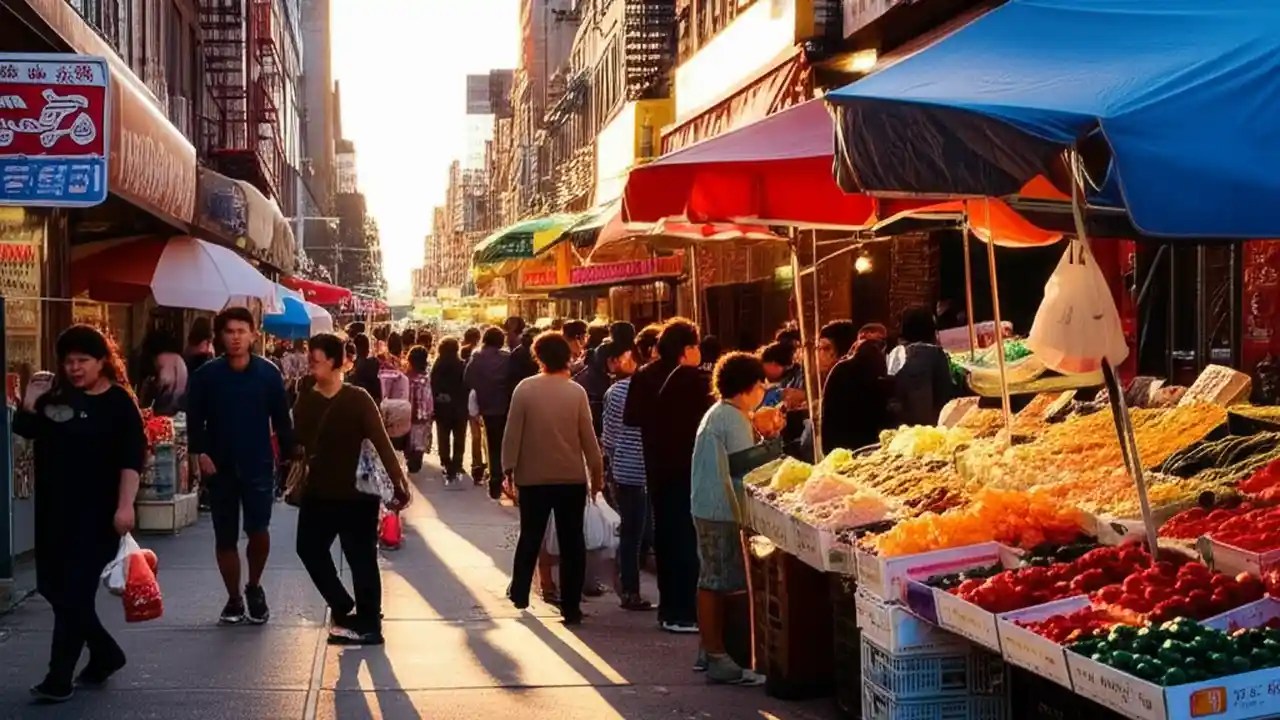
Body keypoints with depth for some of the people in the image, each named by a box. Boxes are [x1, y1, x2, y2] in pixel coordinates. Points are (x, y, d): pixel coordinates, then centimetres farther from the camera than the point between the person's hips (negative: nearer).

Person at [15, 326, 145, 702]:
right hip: (54, 510, 7)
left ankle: (59, 677, -3)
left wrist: (125, 505, -21)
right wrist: (30, 400, -3)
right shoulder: (57, 396, 8)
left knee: (75, 592, -6)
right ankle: (106, 653, 28)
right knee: (52, 586, 12)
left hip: (96, 513, -7)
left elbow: (131, 458, -12)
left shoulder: (119, 403, -7)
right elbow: (24, 429, 15)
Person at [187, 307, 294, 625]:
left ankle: (254, 588, 17)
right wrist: (200, 452, -7)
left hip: (259, 465, -1)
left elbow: (281, 419, 2)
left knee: (258, 531, -9)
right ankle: (234, 599, 22)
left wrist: (289, 455, -1)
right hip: (220, 467, 1)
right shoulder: (207, 375, -2)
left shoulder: (268, 373, -2)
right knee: (225, 538, 7)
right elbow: (194, 418, 3)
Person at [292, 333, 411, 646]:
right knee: (310, 549, 10)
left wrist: (399, 485, -15)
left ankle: (369, 625, 11)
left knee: (361, 560, 1)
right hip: (318, 494, 6)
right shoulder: (305, 402, 2)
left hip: (356, 494, -5)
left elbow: (382, 444, -13)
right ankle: (345, 609, 24)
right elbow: (298, 446, 5)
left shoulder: (357, 399, -11)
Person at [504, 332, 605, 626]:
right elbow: (588, 437, -3)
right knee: (572, 543, 5)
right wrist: (597, 473, 7)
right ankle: (571, 607, 4)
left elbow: (513, 433, -5)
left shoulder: (525, 389, -7)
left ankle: (519, 594, 27)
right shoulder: (576, 392, -6)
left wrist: (509, 468, 5)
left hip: (533, 477, 1)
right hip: (572, 478, 0)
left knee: (530, 538, 17)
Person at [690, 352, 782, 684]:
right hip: (722, 510, -11)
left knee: (712, 580, 15)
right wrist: (772, 440, -11)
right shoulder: (734, 419, -14)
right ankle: (717, 658, -6)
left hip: (707, 507, 11)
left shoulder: (718, 413, 17)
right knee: (718, 582, -8)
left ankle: (710, 650, 24)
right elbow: (740, 464, -20)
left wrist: (760, 433, 9)